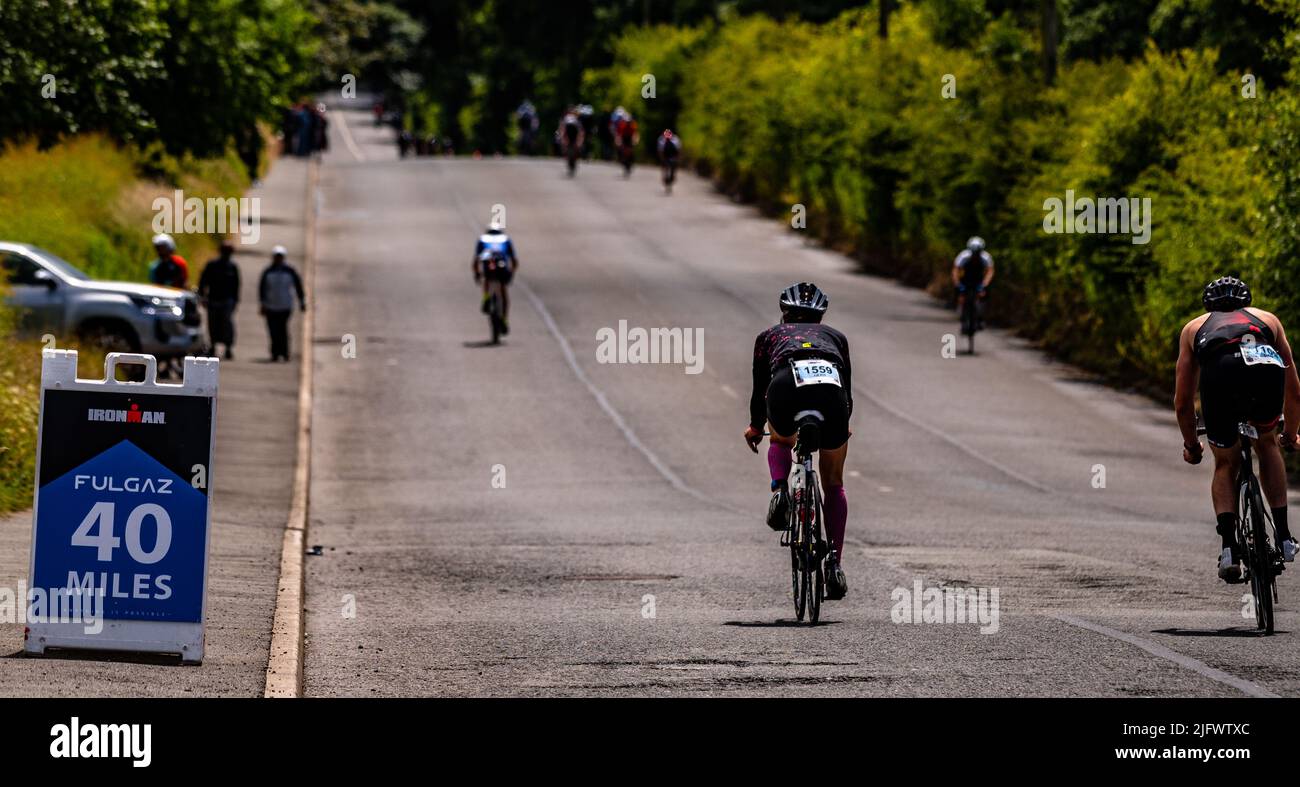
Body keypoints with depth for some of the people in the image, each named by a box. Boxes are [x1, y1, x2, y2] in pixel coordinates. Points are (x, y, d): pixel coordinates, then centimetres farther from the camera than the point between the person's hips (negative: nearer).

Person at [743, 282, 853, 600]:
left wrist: (755, 426, 58)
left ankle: (779, 492, 7)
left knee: (781, 442, 37)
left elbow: (760, 388, 39)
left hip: (786, 387, -1)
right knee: (833, 484, 20)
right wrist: (842, 424, 64)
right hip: (831, 392, 1)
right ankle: (834, 565, 10)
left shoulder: (770, 336, 34)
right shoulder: (835, 336, 38)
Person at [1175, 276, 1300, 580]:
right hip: (1267, 370, 1)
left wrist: (1191, 446, 54)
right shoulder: (1267, 319, 40)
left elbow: (1182, 402, 38)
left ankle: (1229, 548, 3)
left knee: (1225, 465, 23)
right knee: (1266, 443, 31)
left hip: (1220, 377, -1)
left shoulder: (1194, 327, 39)